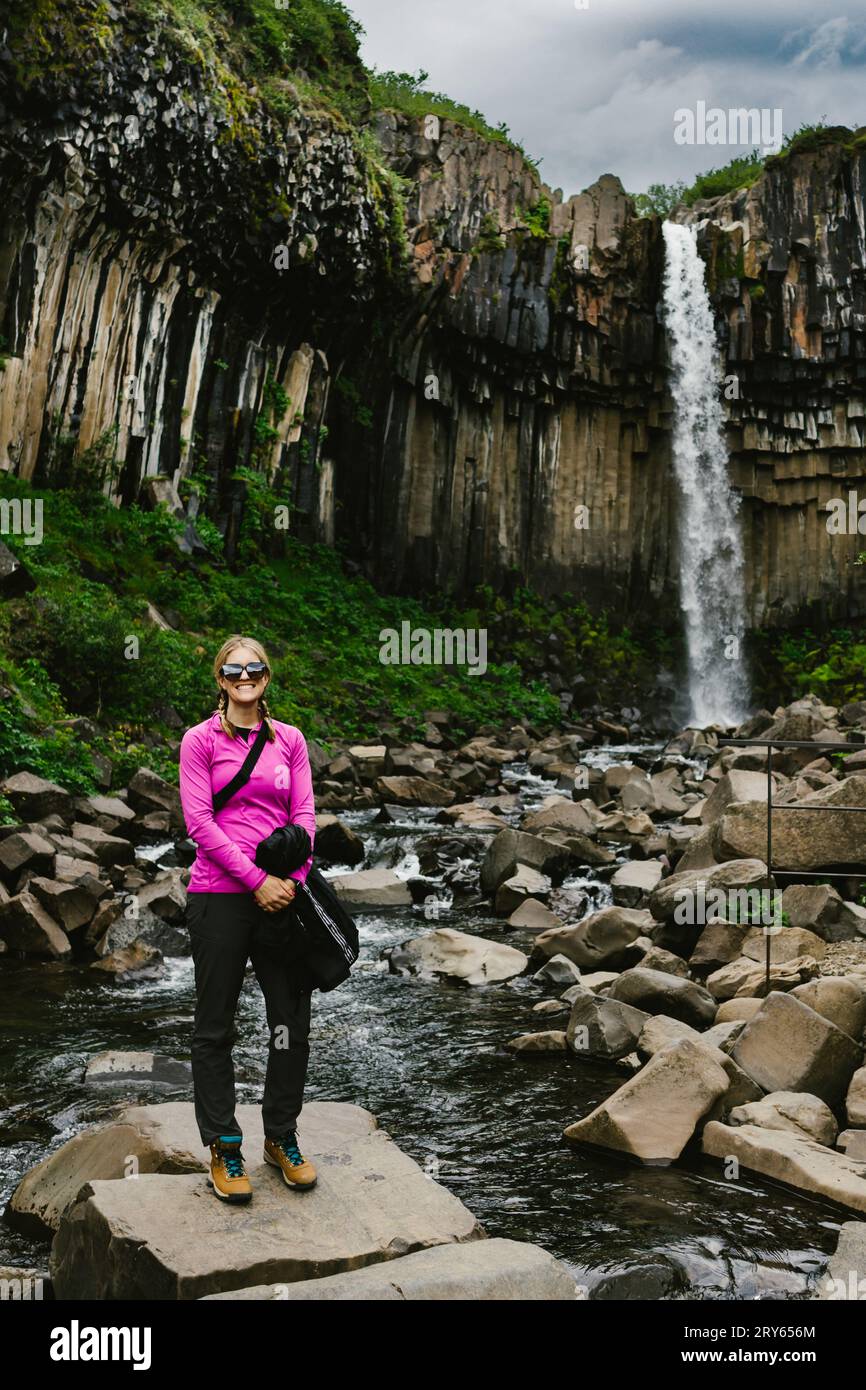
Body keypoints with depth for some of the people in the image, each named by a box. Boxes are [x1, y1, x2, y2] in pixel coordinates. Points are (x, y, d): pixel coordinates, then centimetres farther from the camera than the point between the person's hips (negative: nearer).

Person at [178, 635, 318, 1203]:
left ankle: (282, 1138, 27)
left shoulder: (290, 739, 9)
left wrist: (290, 878, -10)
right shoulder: (201, 740, 0)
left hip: (282, 895, 3)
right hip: (220, 895, -3)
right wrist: (255, 880, -13)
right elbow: (199, 822, -7)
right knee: (216, 1025, 6)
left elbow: (305, 815, 5)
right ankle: (224, 1148, 20)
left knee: (293, 1021, 9)